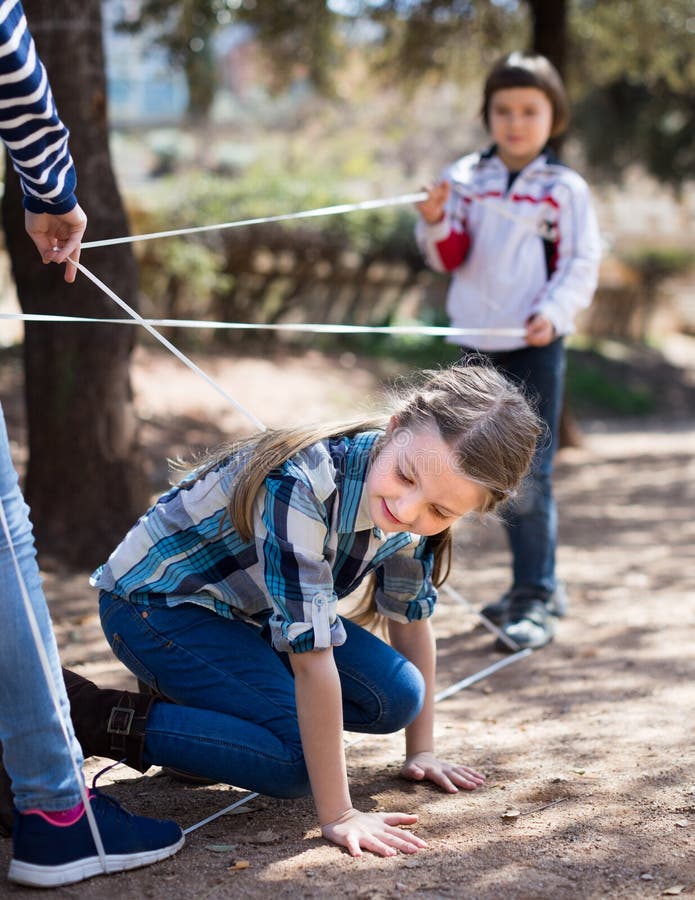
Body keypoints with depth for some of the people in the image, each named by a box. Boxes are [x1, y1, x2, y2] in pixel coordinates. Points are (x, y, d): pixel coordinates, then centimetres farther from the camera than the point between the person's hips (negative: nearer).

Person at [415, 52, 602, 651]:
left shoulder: (565, 189, -1)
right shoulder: (466, 179, 8)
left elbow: (581, 264, -5)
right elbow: (450, 259, 7)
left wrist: (554, 311, -21)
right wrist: (436, 223, -13)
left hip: (534, 346, -5)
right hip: (476, 342, 5)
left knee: (529, 475, -10)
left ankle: (534, 600, -5)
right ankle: (538, 584, 26)